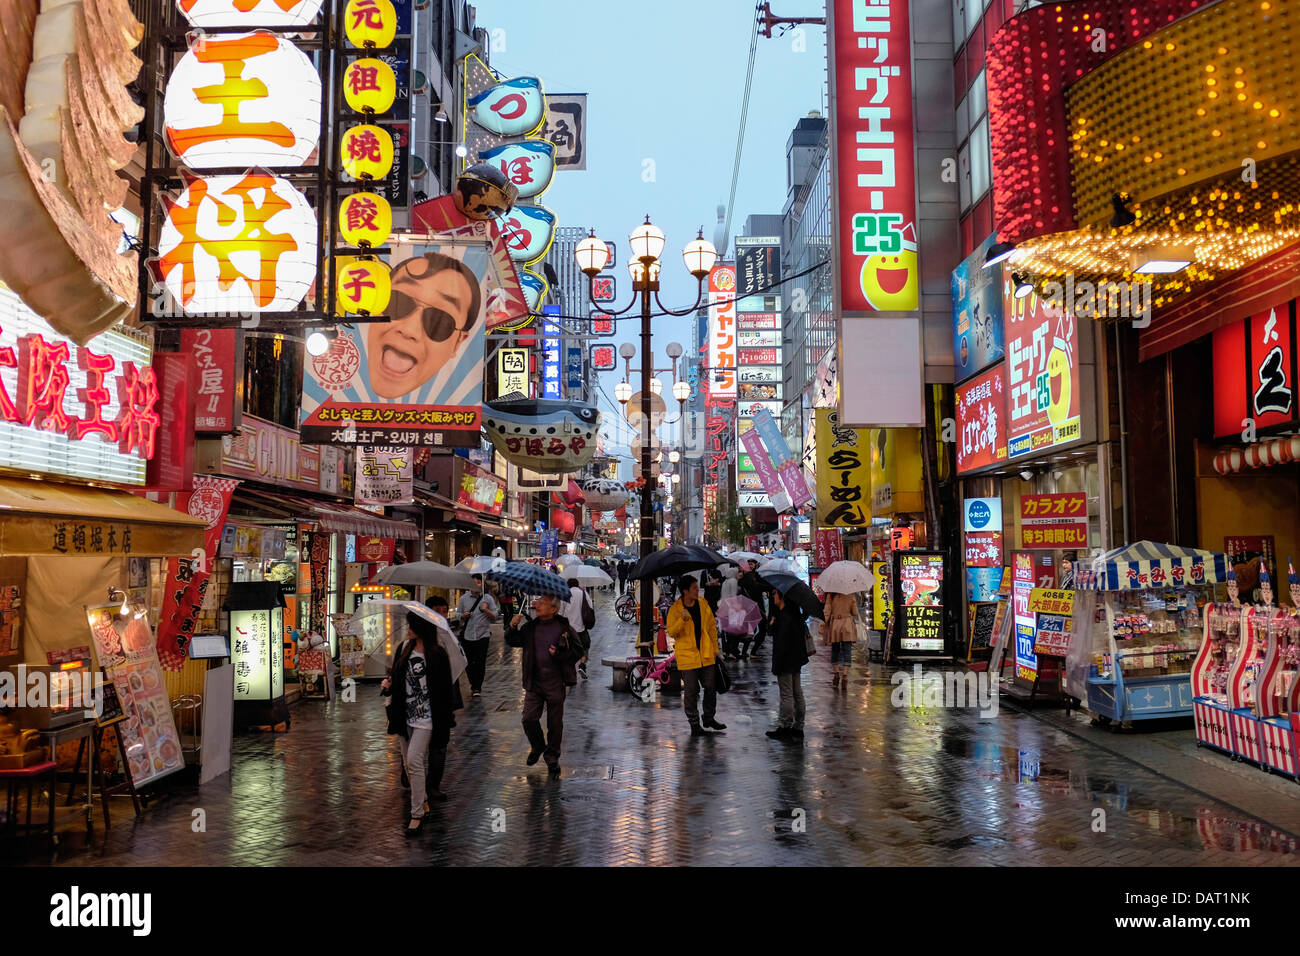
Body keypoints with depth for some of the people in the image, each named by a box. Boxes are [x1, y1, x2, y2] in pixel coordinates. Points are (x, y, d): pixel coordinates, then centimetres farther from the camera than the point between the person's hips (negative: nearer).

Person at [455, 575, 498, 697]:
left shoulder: (488, 598, 3)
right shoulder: (463, 598, 7)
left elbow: (495, 616, 2)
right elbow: (457, 614, 12)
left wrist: (486, 610, -15)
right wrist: (463, 616, -9)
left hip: (482, 635, -2)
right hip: (467, 635, 2)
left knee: (480, 663, -3)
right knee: (468, 662, 7)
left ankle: (477, 688, 8)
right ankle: (473, 684, 26)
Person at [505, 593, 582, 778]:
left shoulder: (564, 628, -6)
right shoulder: (530, 627, 3)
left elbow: (578, 651, -1)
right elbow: (513, 641, 12)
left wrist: (560, 653, -17)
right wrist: (513, 628, -6)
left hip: (556, 683, -2)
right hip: (534, 682, 2)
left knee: (555, 722, 7)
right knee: (529, 719, -2)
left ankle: (552, 757, 25)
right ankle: (538, 746, 27)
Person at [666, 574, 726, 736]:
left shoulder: (702, 604, 5)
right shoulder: (675, 609, -8)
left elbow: (712, 627, 13)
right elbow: (671, 632, -11)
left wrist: (715, 649, 11)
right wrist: (682, 620, -27)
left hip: (706, 655, 4)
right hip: (687, 656, -4)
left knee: (711, 687, 10)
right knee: (691, 691, 0)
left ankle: (709, 718, 28)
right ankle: (694, 725, 12)